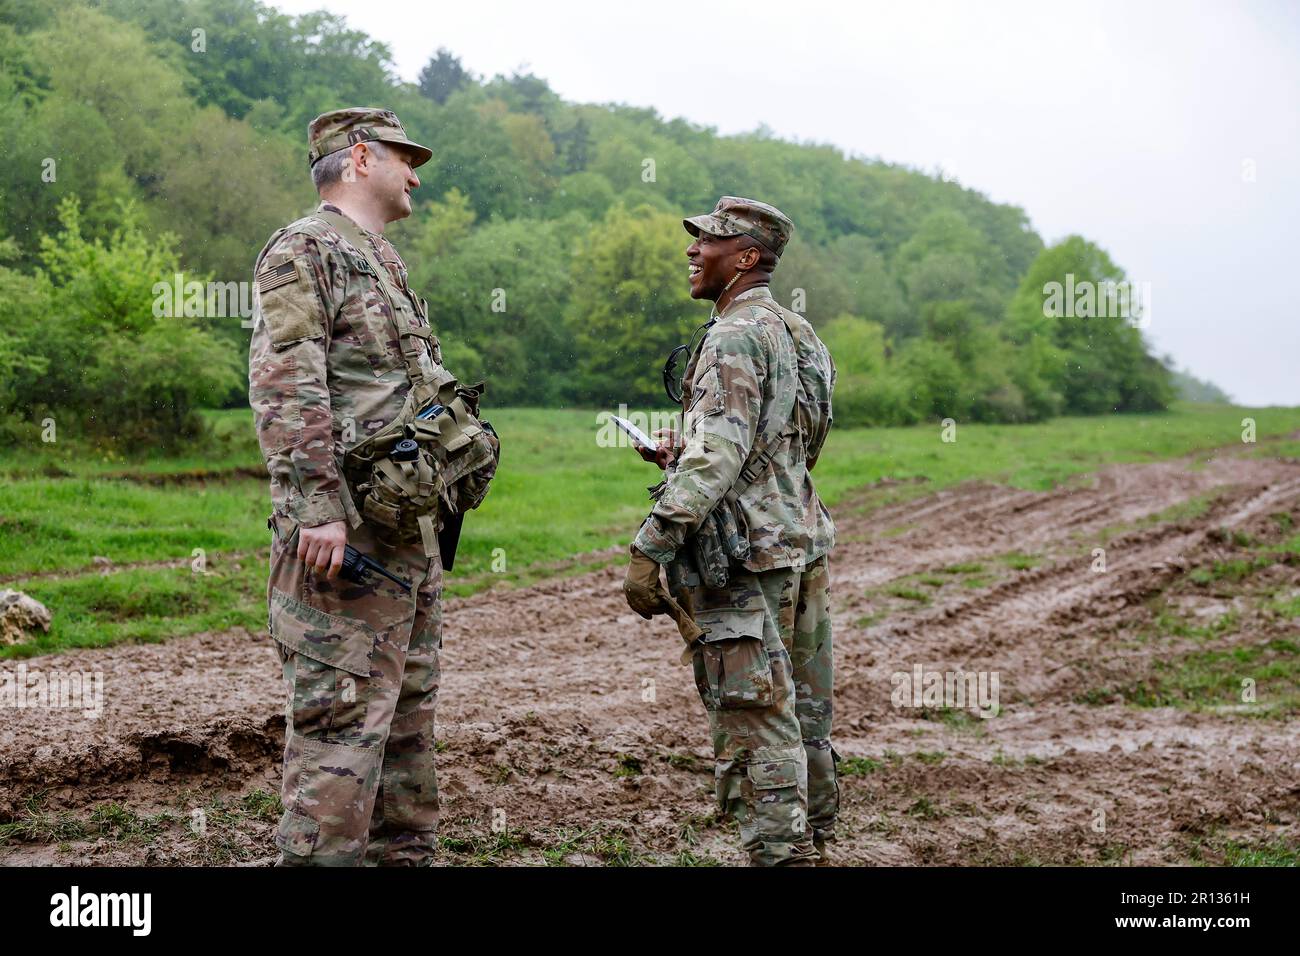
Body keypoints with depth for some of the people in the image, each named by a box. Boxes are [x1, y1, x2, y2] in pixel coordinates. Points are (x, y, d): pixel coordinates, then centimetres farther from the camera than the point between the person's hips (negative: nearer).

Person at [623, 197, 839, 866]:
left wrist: (650, 548, -24)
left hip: (744, 558, -10)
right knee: (805, 718, 15)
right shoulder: (800, 334, 15)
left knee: (757, 731, -6)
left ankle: (779, 854, -4)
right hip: (805, 544, 10)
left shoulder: (735, 337, -14)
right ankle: (812, 845, 24)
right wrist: (683, 453, 28)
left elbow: (714, 457, -23)